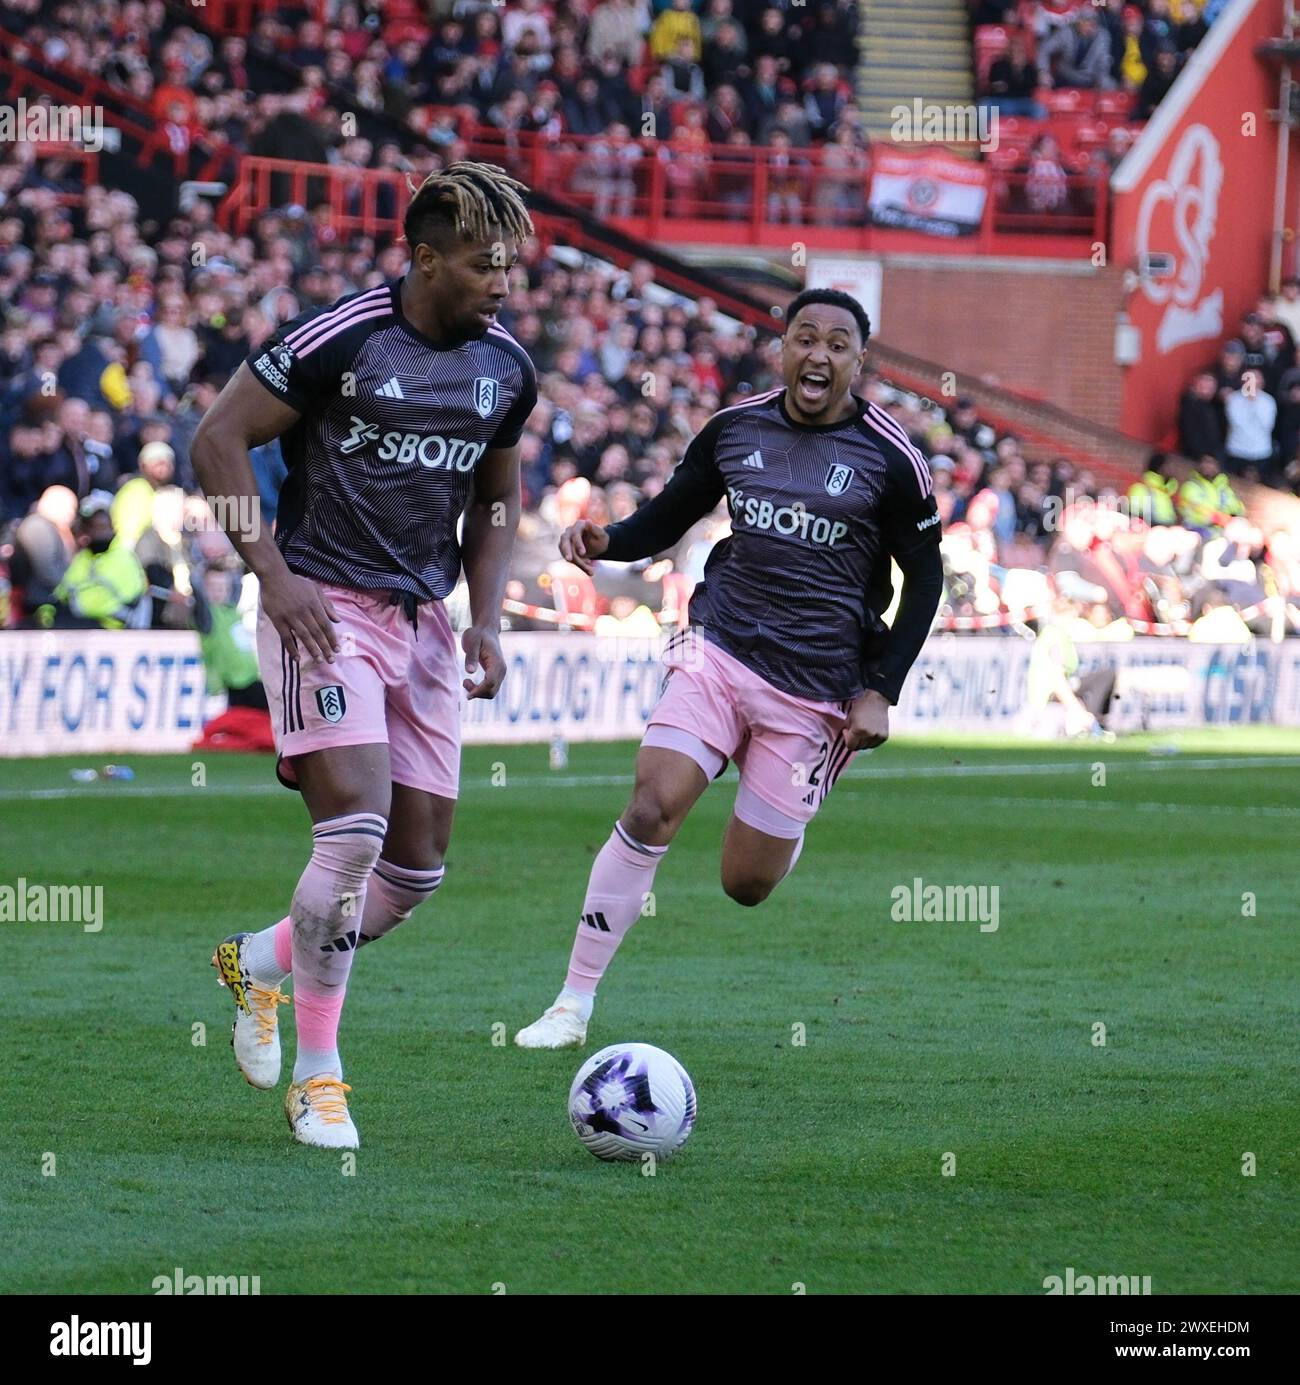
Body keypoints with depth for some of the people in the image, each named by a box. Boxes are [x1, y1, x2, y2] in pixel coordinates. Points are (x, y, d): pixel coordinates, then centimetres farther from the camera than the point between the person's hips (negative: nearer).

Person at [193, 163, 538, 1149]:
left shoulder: (507, 368, 6)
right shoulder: (336, 339, -13)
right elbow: (218, 441, -8)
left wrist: (487, 619, 7)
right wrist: (275, 576, -15)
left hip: (423, 620, 7)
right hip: (324, 610, -7)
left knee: (419, 864, 3)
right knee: (356, 827, -20)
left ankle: (259, 961, 30)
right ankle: (317, 1076, -7)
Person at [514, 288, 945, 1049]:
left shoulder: (890, 458, -6)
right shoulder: (734, 428, 3)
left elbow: (925, 575, 2)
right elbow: (665, 520, 14)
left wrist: (880, 691, -5)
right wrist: (606, 541, -9)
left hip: (814, 689, -2)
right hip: (718, 651, 2)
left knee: (747, 883, 1)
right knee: (651, 810, -19)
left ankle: (782, 826, 40)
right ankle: (574, 1003, -11)